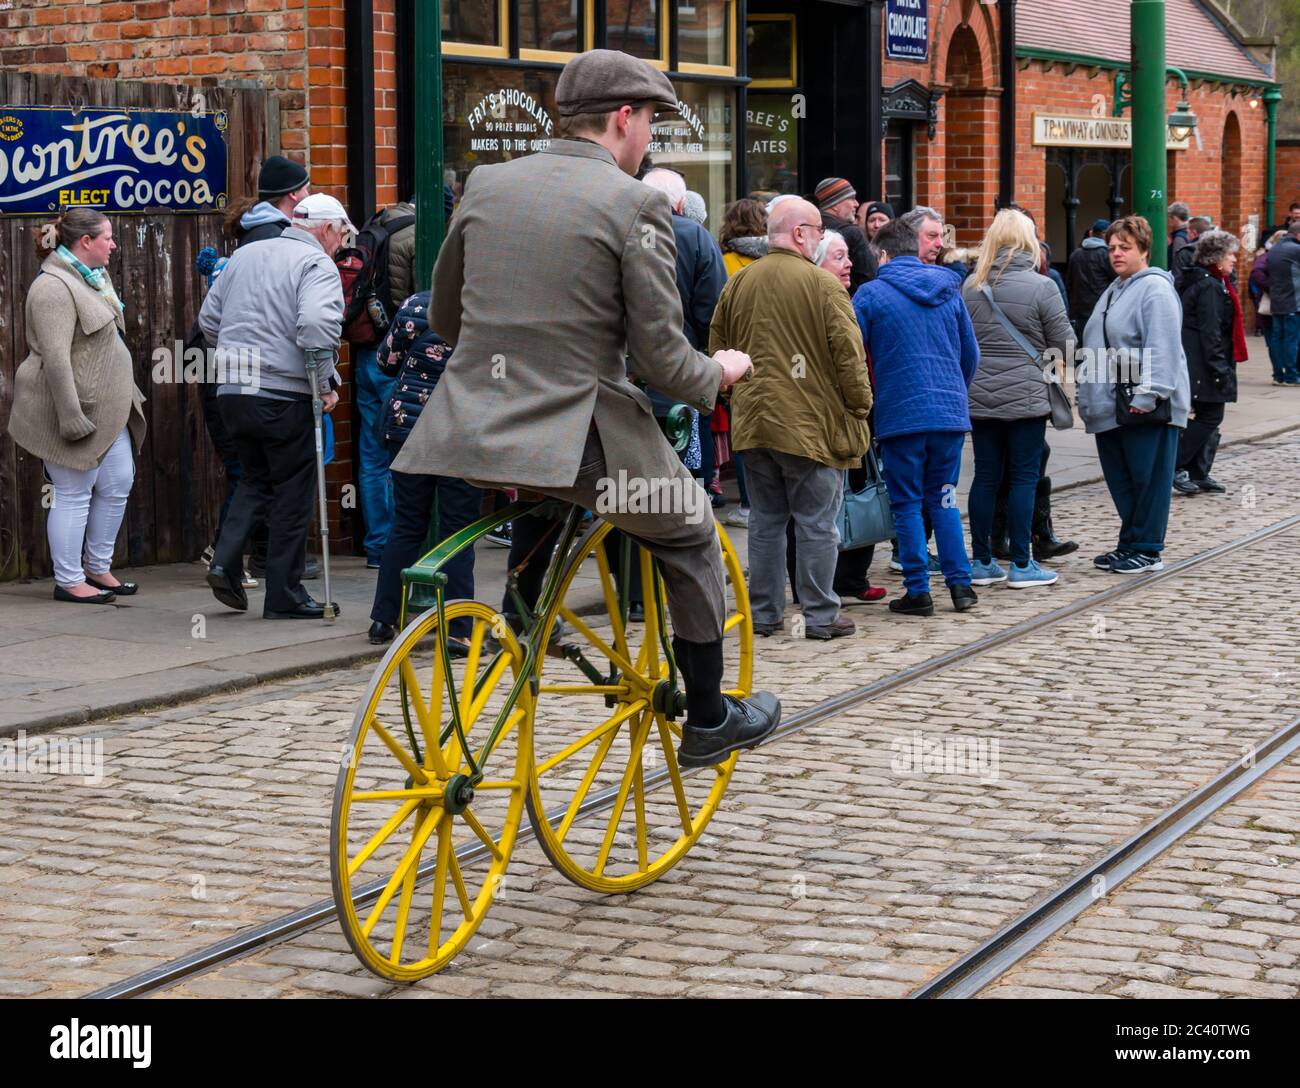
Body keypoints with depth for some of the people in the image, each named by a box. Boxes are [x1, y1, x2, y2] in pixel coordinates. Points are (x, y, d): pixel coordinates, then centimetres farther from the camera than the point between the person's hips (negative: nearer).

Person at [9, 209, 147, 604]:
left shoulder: (91, 278, 15)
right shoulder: (54, 287, -18)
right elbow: (55, 358, -24)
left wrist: (127, 397, 23)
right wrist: (73, 418, -27)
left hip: (109, 409, 10)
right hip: (75, 409, -10)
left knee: (117, 484, 10)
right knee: (74, 493, -3)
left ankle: (98, 568, 22)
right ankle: (68, 581, 5)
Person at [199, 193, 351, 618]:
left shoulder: (244, 255, 16)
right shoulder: (318, 265, -6)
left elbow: (208, 319, 18)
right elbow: (316, 324, -23)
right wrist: (325, 384, -13)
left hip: (231, 392, 6)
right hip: (284, 395, -6)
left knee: (256, 478, 22)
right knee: (293, 494, 5)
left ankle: (225, 561, 4)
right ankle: (284, 595, 9)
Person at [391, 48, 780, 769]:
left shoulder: (487, 184, 7)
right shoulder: (635, 205, -8)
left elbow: (444, 319, 18)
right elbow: (661, 358, -9)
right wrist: (719, 374, 12)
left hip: (467, 432, 5)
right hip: (576, 434, -5)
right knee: (690, 537, 20)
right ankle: (709, 720, 29)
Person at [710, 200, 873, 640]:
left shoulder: (737, 284, 8)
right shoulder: (823, 284, -10)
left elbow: (718, 347, 16)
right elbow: (848, 354, -11)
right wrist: (860, 406, 0)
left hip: (753, 422, 5)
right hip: (812, 423, -5)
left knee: (765, 521, 12)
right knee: (817, 524, 1)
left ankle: (764, 613, 15)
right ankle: (820, 616, 4)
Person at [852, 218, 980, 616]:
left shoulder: (870, 294, -3)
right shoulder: (949, 291, 9)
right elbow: (971, 354, 15)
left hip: (900, 415, -4)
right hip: (951, 413, 4)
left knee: (907, 504, 4)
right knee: (943, 499, 14)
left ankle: (918, 590, 3)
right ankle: (960, 583, 11)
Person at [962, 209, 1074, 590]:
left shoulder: (970, 286, 4)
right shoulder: (1041, 287, -11)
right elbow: (1065, 344, -4)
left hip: (980, 397, 5)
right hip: (1026, 397, -4)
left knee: (985, 476, 10)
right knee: (1023, 478, 2)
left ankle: (981, 562, 14)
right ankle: (1021, 565, 4)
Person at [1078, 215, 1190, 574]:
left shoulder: (1155, 289, -11)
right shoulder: (1115, 290, 20)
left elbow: (1162, 349, -19)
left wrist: (1148, 395, -24)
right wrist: (1085, 383, 20)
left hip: (1145, 408, -9)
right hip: (1111, 406, 9)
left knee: (1148, 477, -2)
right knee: (1120, 478, 12)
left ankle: (1146, 550, 4)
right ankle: (1129, 544, 21)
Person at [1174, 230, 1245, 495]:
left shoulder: (1211, 282, 16)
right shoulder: (1210, 286, -15)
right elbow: (1210, 331, -21)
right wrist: (1220, 368, -22)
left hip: (1195, 361, 11)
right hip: (1201, 363, -11)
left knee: (1209, 416, 12)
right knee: (1209, 416, -8)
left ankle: (1199, 474, 16)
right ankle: (1175, 467, -7)